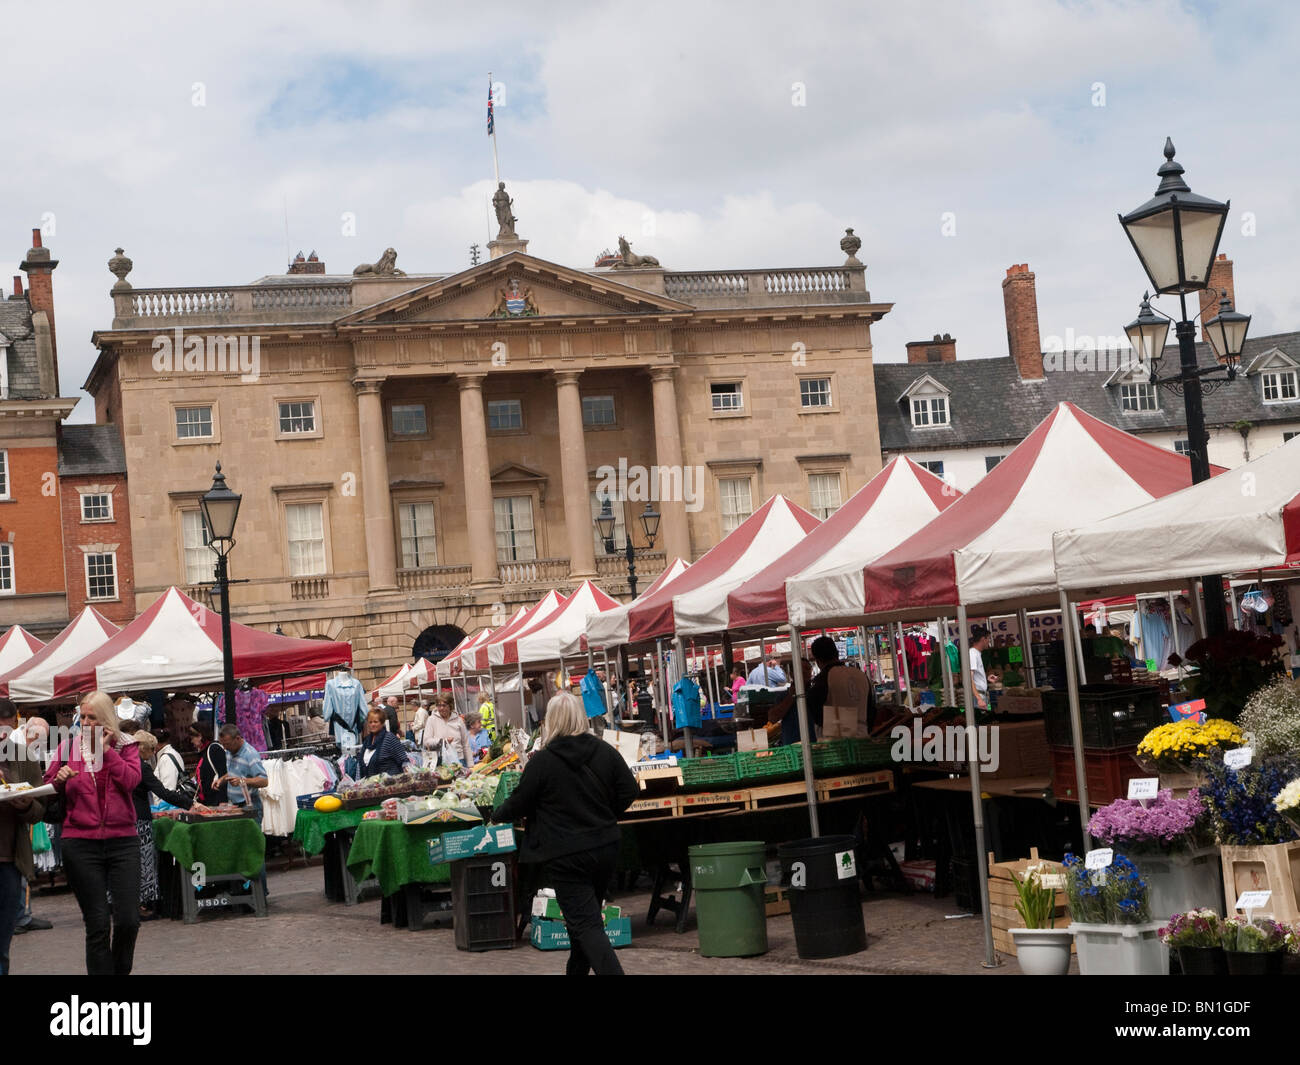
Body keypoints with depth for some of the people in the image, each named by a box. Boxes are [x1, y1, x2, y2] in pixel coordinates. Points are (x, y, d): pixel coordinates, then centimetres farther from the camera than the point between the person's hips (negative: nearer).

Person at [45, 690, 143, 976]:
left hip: (122, 840, 0)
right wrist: (59, 780, -10)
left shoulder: (126, 746, 6)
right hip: (81, 843, 0)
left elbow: (131, 780, -11)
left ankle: (121, 970, 21)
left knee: (128, 920, -4)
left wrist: (106, 749, -11)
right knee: (97, 923, 0)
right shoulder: (68, 747, 7)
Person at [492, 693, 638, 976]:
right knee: (588, 914, 22)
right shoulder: (605, 751, 0)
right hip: (605, 847, 6)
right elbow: (628, 791, 3)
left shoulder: (542, 761, -13)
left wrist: (497, 815, 16)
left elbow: (518, 804, -6)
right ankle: (577, 969, 37)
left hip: (566, 855, -6)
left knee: (586, 925, -6)